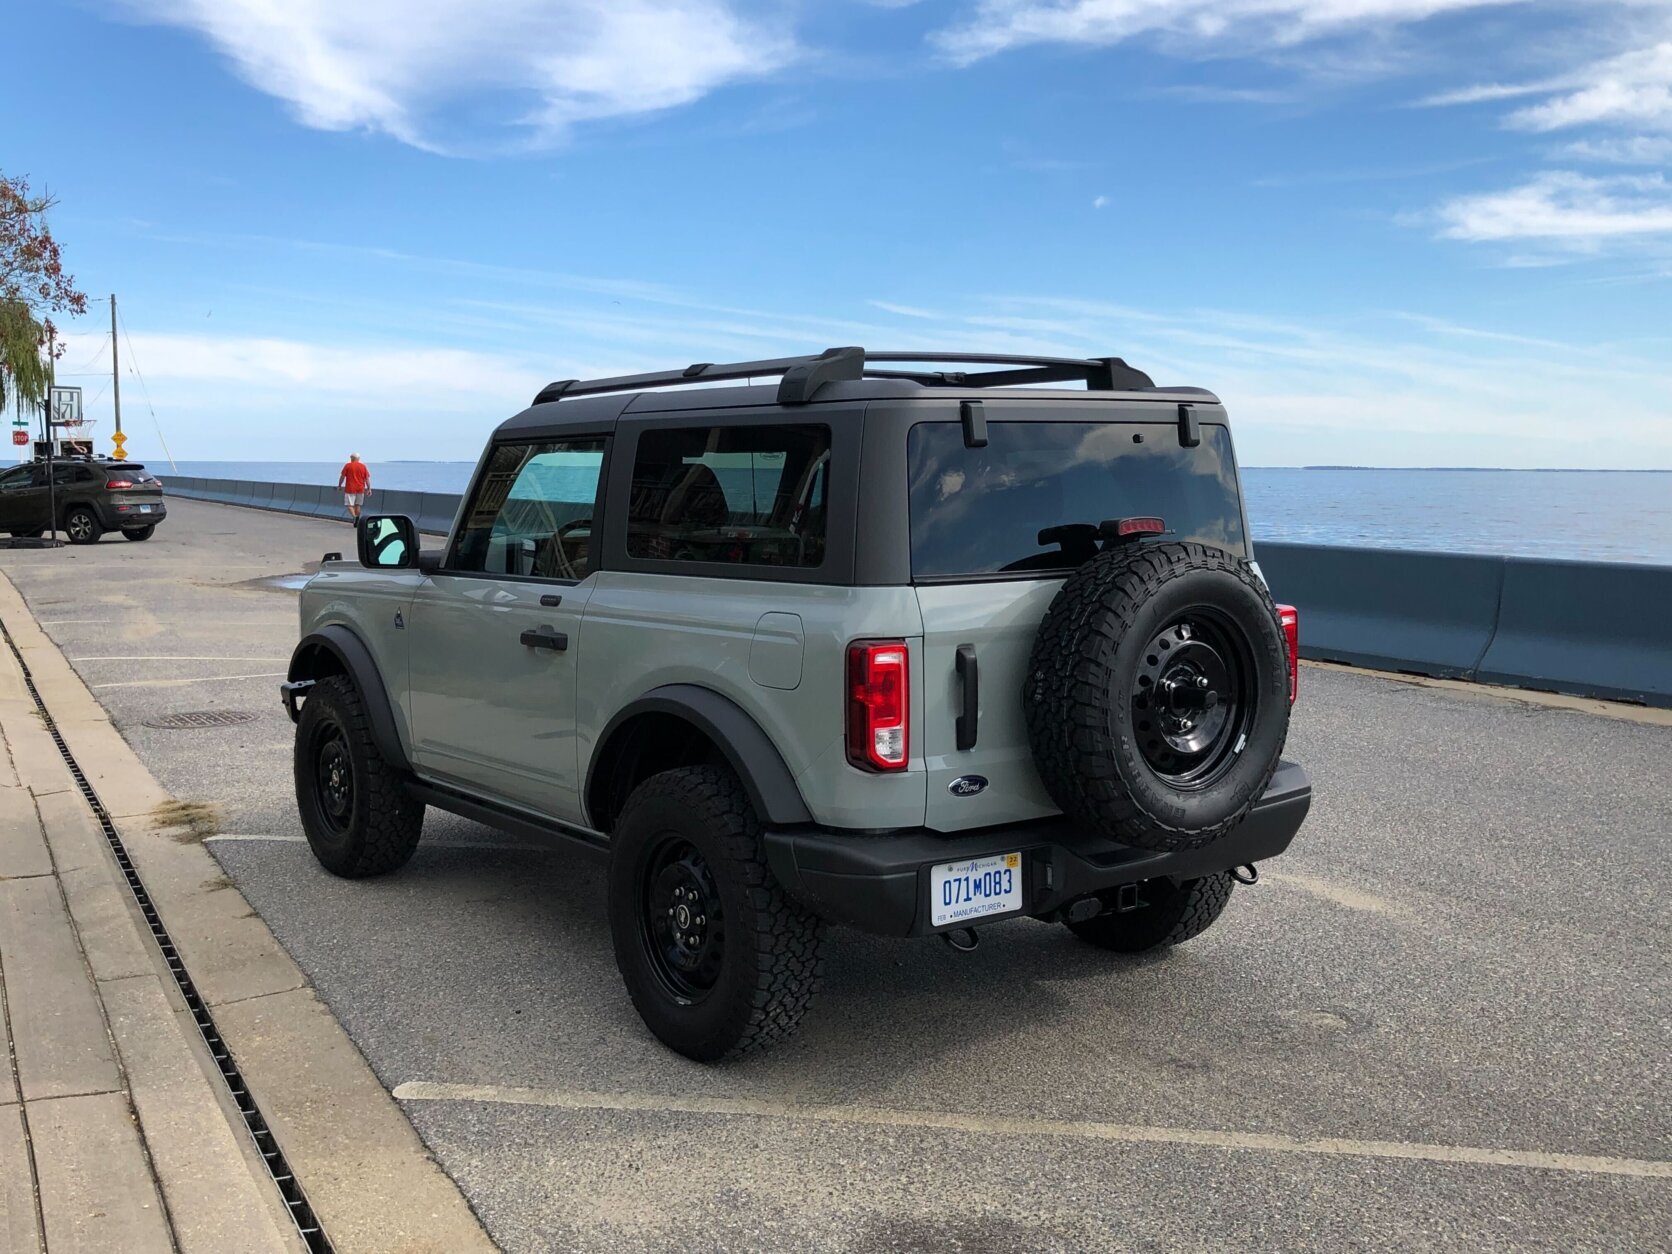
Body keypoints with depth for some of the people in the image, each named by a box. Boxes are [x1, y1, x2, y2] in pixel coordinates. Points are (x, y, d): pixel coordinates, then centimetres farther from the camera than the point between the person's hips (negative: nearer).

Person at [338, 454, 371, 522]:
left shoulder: (348, 466, -3)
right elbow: (367, 478, 2)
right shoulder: (363, 466, 4)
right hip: (360, 489, 3)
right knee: (357, 505, 14)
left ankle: (354, 516, -26)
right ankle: (357, 520, 15)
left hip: (350, 489, -3)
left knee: (350, 505, -3)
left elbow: (342, 477, -2)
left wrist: (339, 485, 10)